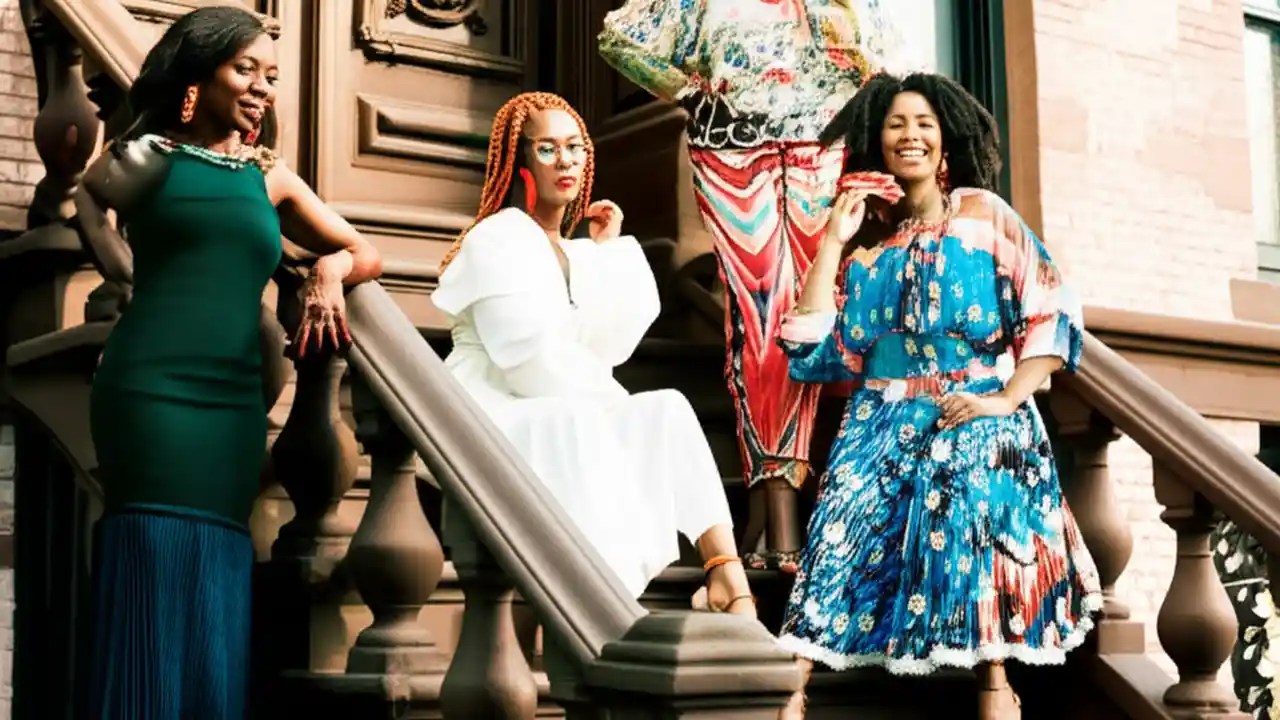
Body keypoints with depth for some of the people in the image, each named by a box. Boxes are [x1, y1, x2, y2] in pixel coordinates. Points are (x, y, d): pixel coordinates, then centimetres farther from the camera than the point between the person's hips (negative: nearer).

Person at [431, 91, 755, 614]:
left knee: (668, 411, -15)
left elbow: (611, 346, 2)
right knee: (580, 428, -34)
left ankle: (728, 578, -30)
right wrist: (610, 405, -10)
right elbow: (530, 361, -18)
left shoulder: (577, 253, 18)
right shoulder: (497, 239, -6)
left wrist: (609, 252, 3)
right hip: (493, 421, -7)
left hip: (572, 423, 7)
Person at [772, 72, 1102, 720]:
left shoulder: (982, 213, 5)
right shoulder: (866, 234, 13)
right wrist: (834, 239, 3)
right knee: (849, 506, -24)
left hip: (976, 410, -2)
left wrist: (1007, 398, -12)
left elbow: (1053, 311, -2)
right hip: (882, 413, 3)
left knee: (963, 493, -32)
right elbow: (815, 344, 5)